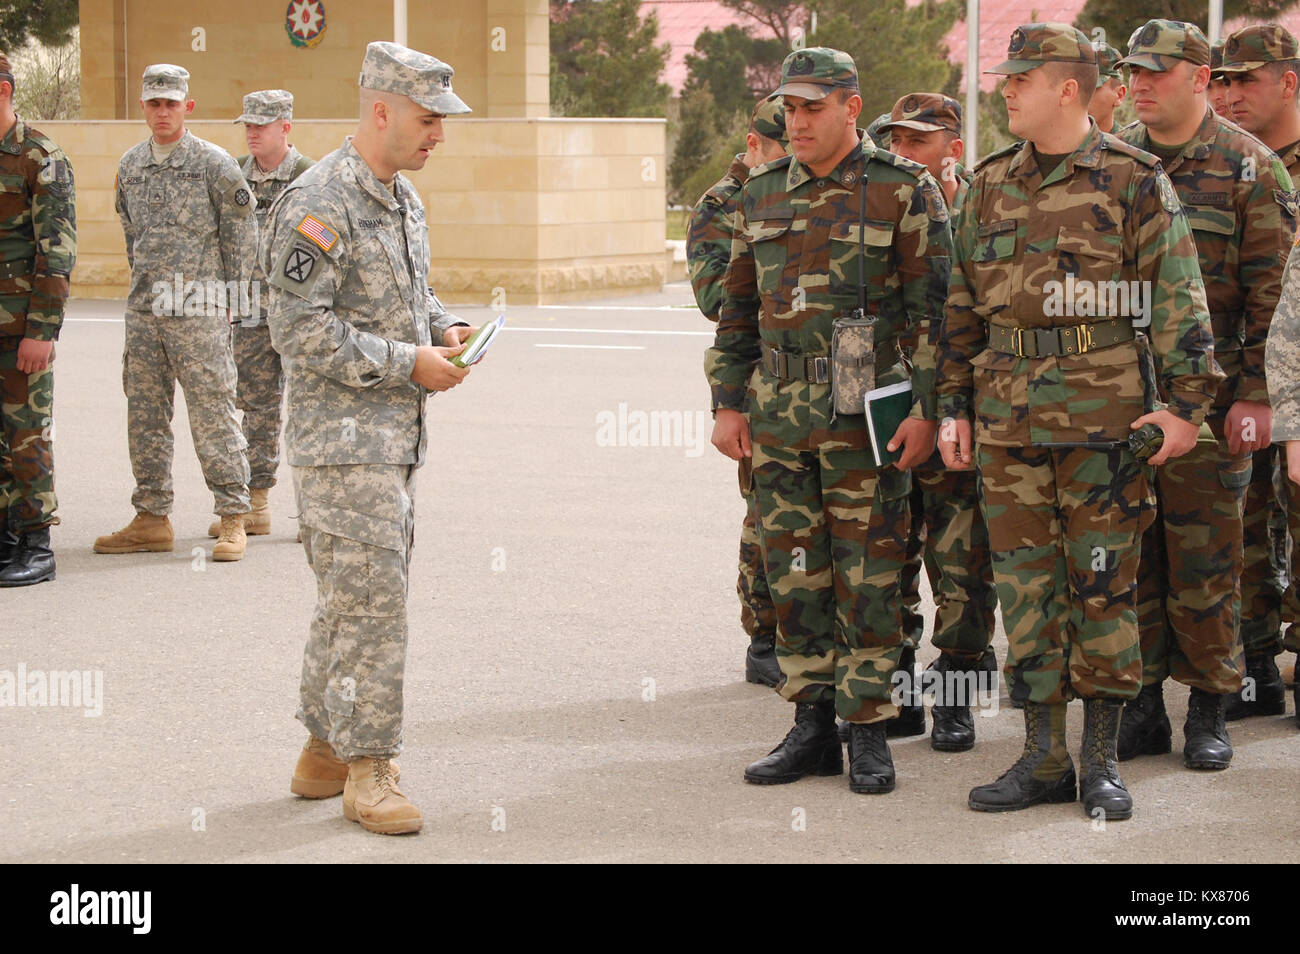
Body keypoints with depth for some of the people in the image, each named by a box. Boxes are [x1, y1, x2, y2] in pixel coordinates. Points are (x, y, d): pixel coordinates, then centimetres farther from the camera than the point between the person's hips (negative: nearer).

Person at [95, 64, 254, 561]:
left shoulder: (214, 164, -3)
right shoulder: (130, 165, 12)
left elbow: (240, 237, 0)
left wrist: (225, 298, -1)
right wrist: (146, 286, 16)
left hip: (198, 310, -6)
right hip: (143, 311, 6)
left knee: (211, 413, -6)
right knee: (145, 415, 8)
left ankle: (233, 519, -1)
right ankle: (151, 518, 16)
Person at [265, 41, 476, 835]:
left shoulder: (405, 198, 13)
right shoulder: (319, 203, -16)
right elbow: (301, 330, -21)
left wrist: (444, 327, 5)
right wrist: (409, 364, -18)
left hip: (398, 438, 9)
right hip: (343, 441, -9)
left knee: (358, 598, 14)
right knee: (370, 600, -8)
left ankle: (324, 752, 23)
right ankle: (368, 770, 0)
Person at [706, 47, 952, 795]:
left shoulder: (904, 190, -3)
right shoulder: (762, 193, 12)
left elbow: (933, 306, -6)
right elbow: (737, 306, 17)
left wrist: (925, 408, -12)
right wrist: (728, 402, 12)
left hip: (867, 414, -5)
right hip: (778, 413, 5)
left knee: (867, 577, -1)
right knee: (793, 573, 7)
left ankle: (868, 730, 8)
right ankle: (813, 726, 16)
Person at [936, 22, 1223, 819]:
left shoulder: (1133, 180, -4)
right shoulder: (991, 184, 11)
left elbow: (1179, 297, -5)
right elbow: (963, 305, 16)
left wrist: (1187, 402, -11)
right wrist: (955, 405, 11)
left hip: (1103, 415, -4)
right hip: (1009, 417, 5)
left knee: (1104, 583, 2)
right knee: (1025, 584, 6)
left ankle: (1102, 759, 11)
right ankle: (1044, 758, 14)